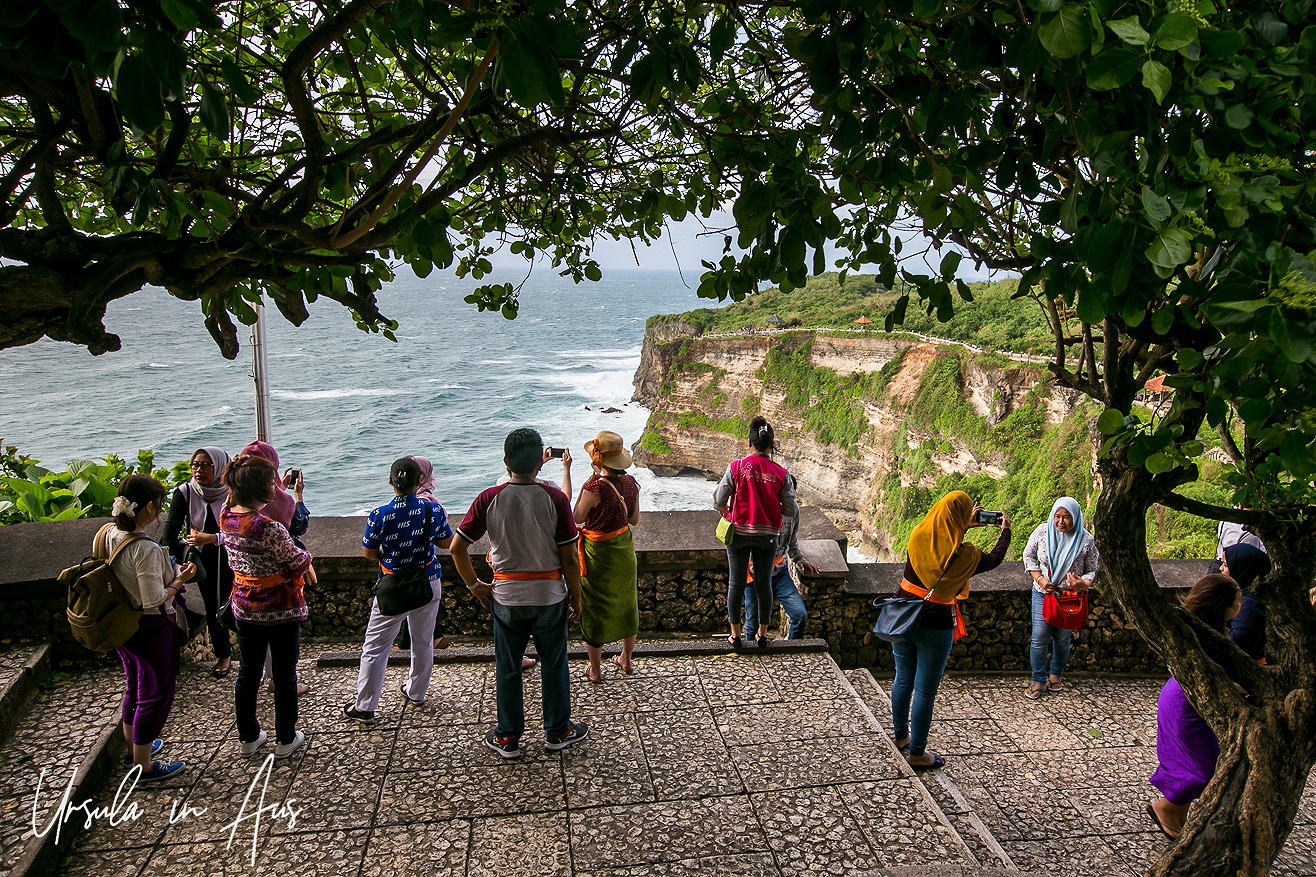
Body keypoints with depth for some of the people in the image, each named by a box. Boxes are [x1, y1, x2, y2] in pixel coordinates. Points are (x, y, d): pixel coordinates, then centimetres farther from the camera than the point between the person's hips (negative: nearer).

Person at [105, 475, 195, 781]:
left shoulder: (107, 534, -4)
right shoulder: (146, 550, -30)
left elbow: (123, 578, 8)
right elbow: (154, 601, -28)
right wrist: (178, 581, -12)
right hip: (150, 629, -9)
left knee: (135, 686, 27)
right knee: (155, 694, 9)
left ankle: (133, 748, 47)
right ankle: (144, 767, 22)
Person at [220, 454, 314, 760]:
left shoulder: (226, 518, -6)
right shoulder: (270, 528, -28)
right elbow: (298, 561, -16)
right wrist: (306, 556, 5)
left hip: (244, 606, 7)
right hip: (281, 610, -7)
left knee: (248, 671, 20)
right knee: (284, 675, 10)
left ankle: (248, 738, 34)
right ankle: (285, 740, 24)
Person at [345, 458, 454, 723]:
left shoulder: (380, 515, -17)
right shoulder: (433, 509, -9)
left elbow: (368, 552, -7)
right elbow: (447, 542, 4)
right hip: (429, 584, 3)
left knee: (374, 647, 8)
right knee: (423, 641, 21)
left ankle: (364, 707, 13)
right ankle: (416, 692, 37)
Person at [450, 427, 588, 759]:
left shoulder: (489, 499, -10)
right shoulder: (555, 498, -14)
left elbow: (457, 548, -8)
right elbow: (568, 558, -11)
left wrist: (475, 585, 5)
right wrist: (576, 595, 2)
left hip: (505, 598, 1)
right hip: (549, 597, -1)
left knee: (507, 669, 16)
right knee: (554, 665, 17)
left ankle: (508, 737, 28)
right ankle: (558, 731, 31)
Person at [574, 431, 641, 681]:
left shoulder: (594, 487, -27)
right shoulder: (630, 483, -7)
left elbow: (576, 518, -15)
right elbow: (635, 519, 3)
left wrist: (586, 485, -14)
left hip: (598, 554, -6)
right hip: (624, 549, 6)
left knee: (594, 610, 10)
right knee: (625, 605, 22)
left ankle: (595, 670, 22)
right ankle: (626, 660, 38)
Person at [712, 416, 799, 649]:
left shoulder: (737, 467, -11)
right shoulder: (780, 473, -7)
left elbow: (718, 501, -7)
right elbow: (791, 511, -4)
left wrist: (724, 509, 16)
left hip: (739, 532, -1)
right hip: (767, 534, 1)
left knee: (736, 583, 9)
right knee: (764, 583, 13)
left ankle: (735, 635, 17)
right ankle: (762, 634, 24)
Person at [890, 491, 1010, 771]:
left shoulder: (918, 536, -8)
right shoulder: (965, 555, -17)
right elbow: (995, 559, 5)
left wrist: (967, 526, 27)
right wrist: (1005, 531, 23)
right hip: (935, 626, -5)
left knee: (903, 680, 21)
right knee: (925, 691, 7)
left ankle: (900, 735, 39)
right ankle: (917, 753, 19)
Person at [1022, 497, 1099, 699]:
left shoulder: (1086, 540, -8)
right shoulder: (1042, 531, -6)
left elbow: (1093, 570, 0)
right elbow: (1028, 555, 5)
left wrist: (1084, 584, -22)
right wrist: (1039, 579, -8)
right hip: (1043, 594, 0)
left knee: (1062, 639, 10)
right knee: (1040, 638, -3)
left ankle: (1056, 675, 33)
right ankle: (1039, 681, 10)